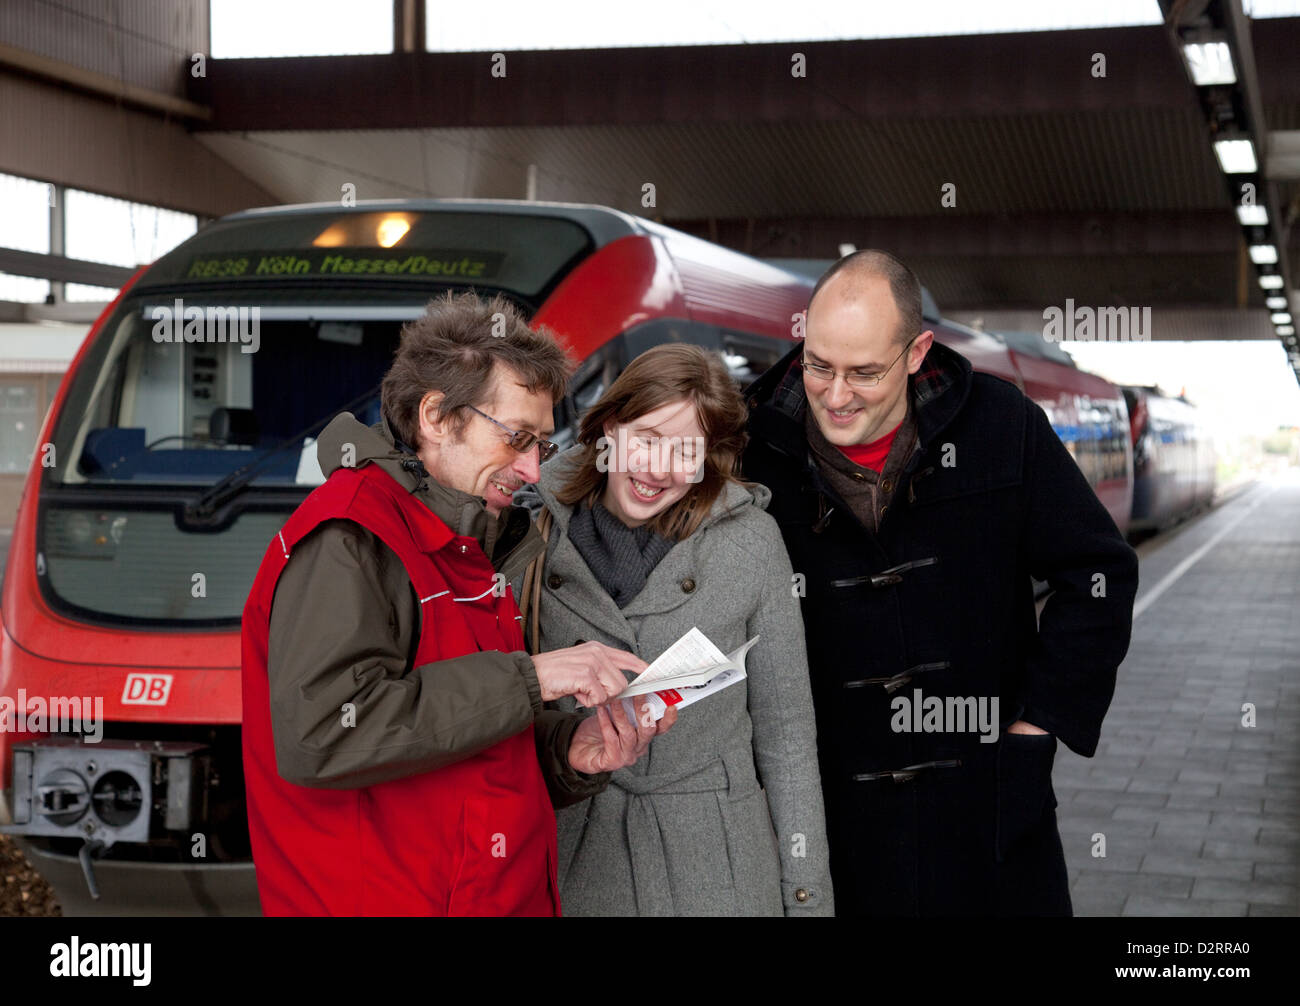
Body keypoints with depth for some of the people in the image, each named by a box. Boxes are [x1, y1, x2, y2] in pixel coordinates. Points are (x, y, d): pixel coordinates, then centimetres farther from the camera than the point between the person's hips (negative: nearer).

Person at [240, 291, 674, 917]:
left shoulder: (471, 550, 15)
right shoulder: (345, 537, -14)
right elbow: (321, 734, -28)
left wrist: (571, 754, -3)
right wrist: (527, 678, -24)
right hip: (380, 900, -9)